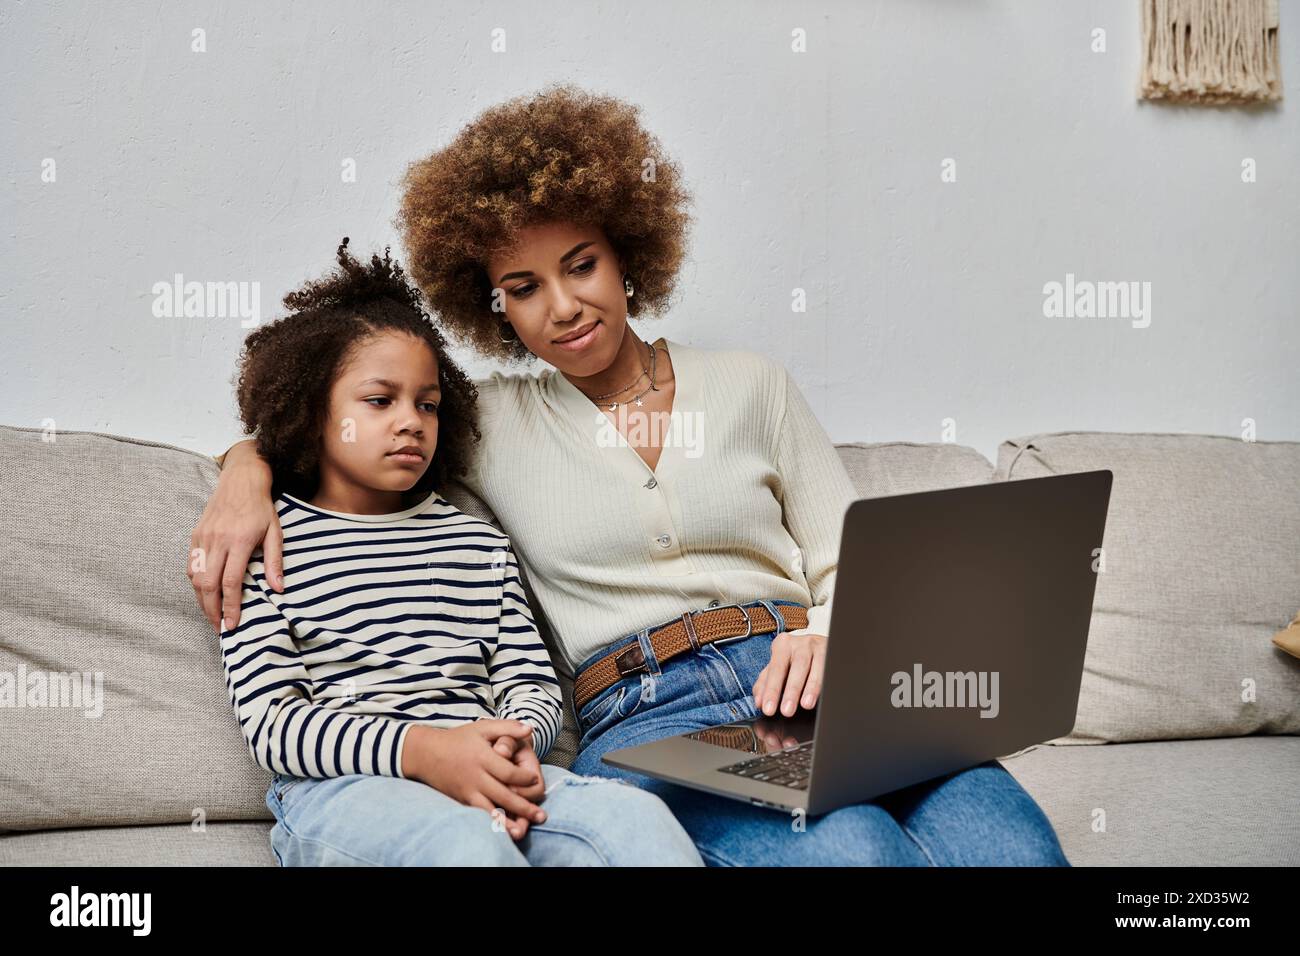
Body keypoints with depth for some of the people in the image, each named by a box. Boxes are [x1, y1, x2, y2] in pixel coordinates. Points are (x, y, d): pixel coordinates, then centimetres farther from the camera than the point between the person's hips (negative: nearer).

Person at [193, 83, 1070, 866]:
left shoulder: (750, 385, 17)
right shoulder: (490, 421, 16)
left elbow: (852, 566, 15)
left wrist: (826, 636, -9)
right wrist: (247, 474, 2)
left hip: (806, 689, 2)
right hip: (642, 720, -2)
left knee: (1015, 848, -30)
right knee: (854, 848, -35)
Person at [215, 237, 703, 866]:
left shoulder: (481, 545, 23)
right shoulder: (267, 544, 8)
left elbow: (533, 682, 16)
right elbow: (270, 721, -2)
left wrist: (516, 742, -10)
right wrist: (422, 750, -18)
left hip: (484, 783, 4)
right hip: (338, 786, -4)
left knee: (636, 818, -25)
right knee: (467, 843, -38)